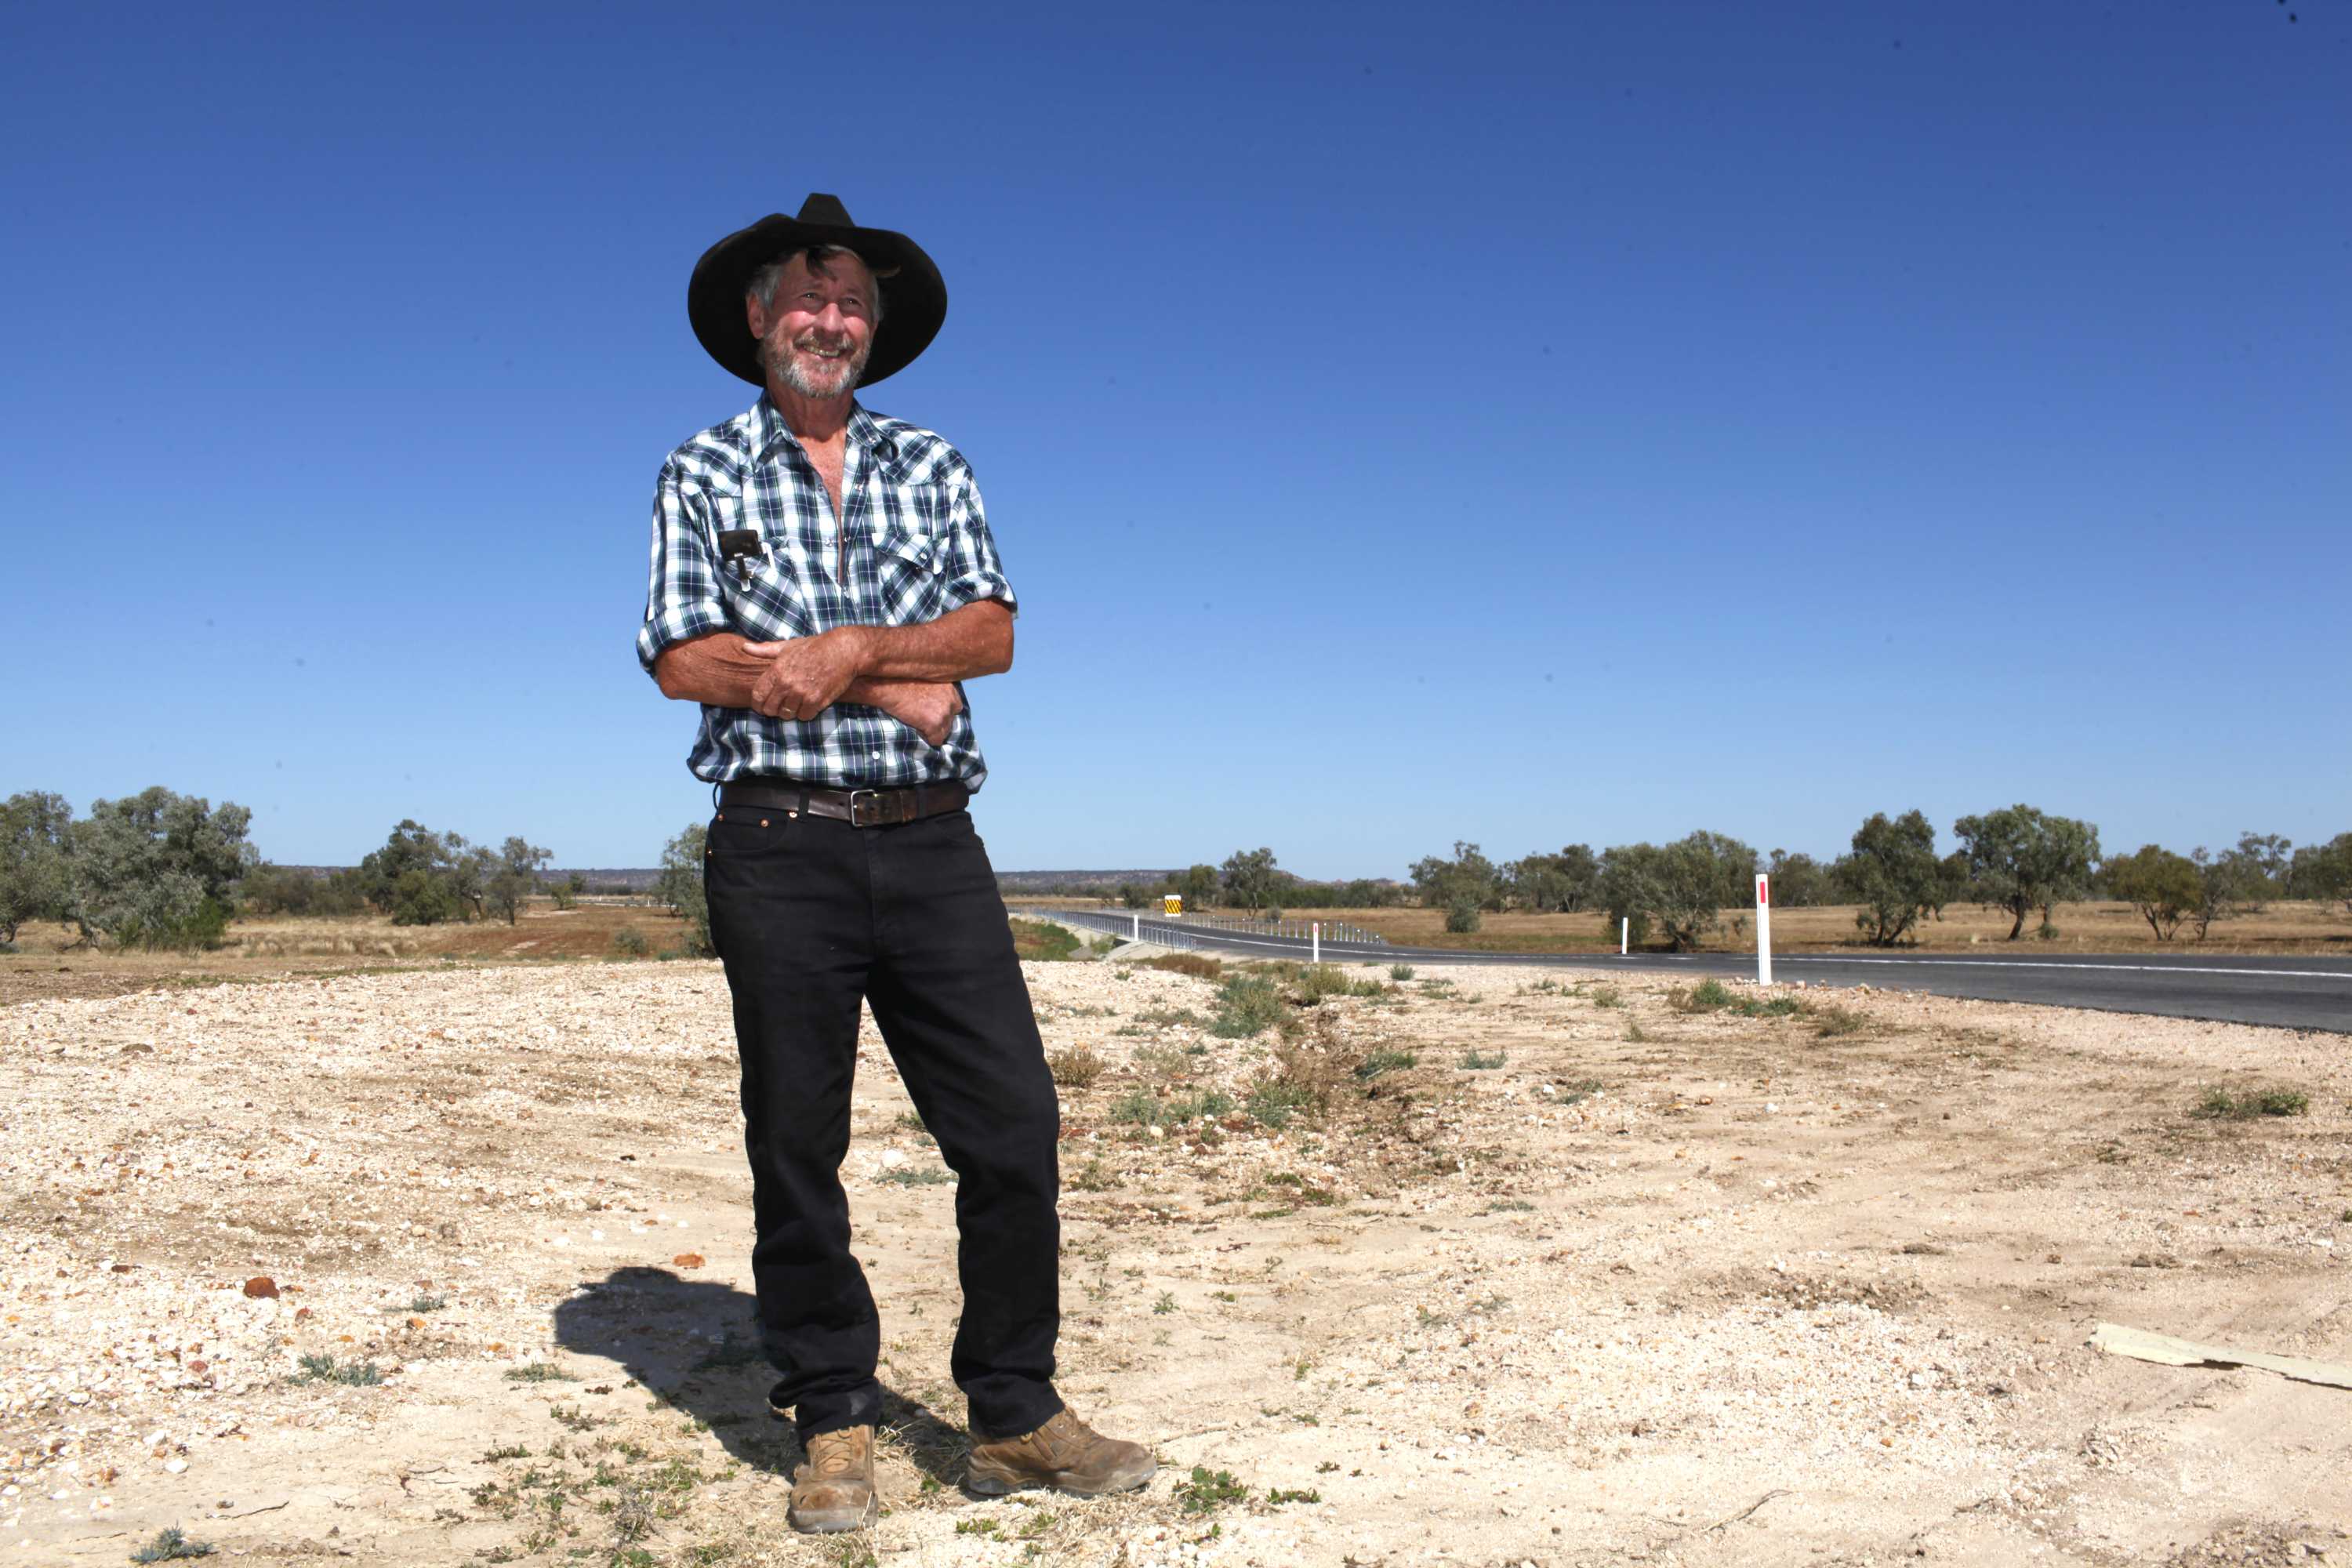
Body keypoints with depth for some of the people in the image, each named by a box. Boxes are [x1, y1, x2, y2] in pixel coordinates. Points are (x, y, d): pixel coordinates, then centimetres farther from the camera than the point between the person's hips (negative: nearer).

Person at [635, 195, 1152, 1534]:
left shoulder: (933, 469, 15)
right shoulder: (707, 474, 9)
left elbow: (993, 634, 3)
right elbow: (683, 657, -4)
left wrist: (853, 648, -13)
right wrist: (895, 688, -8)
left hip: (933, 839, 2)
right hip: (783, 846, -2)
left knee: (1016, 1125, -3)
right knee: (798, 1147, 4)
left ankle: (1015, 1417, 10)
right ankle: (835, 1426, 17)